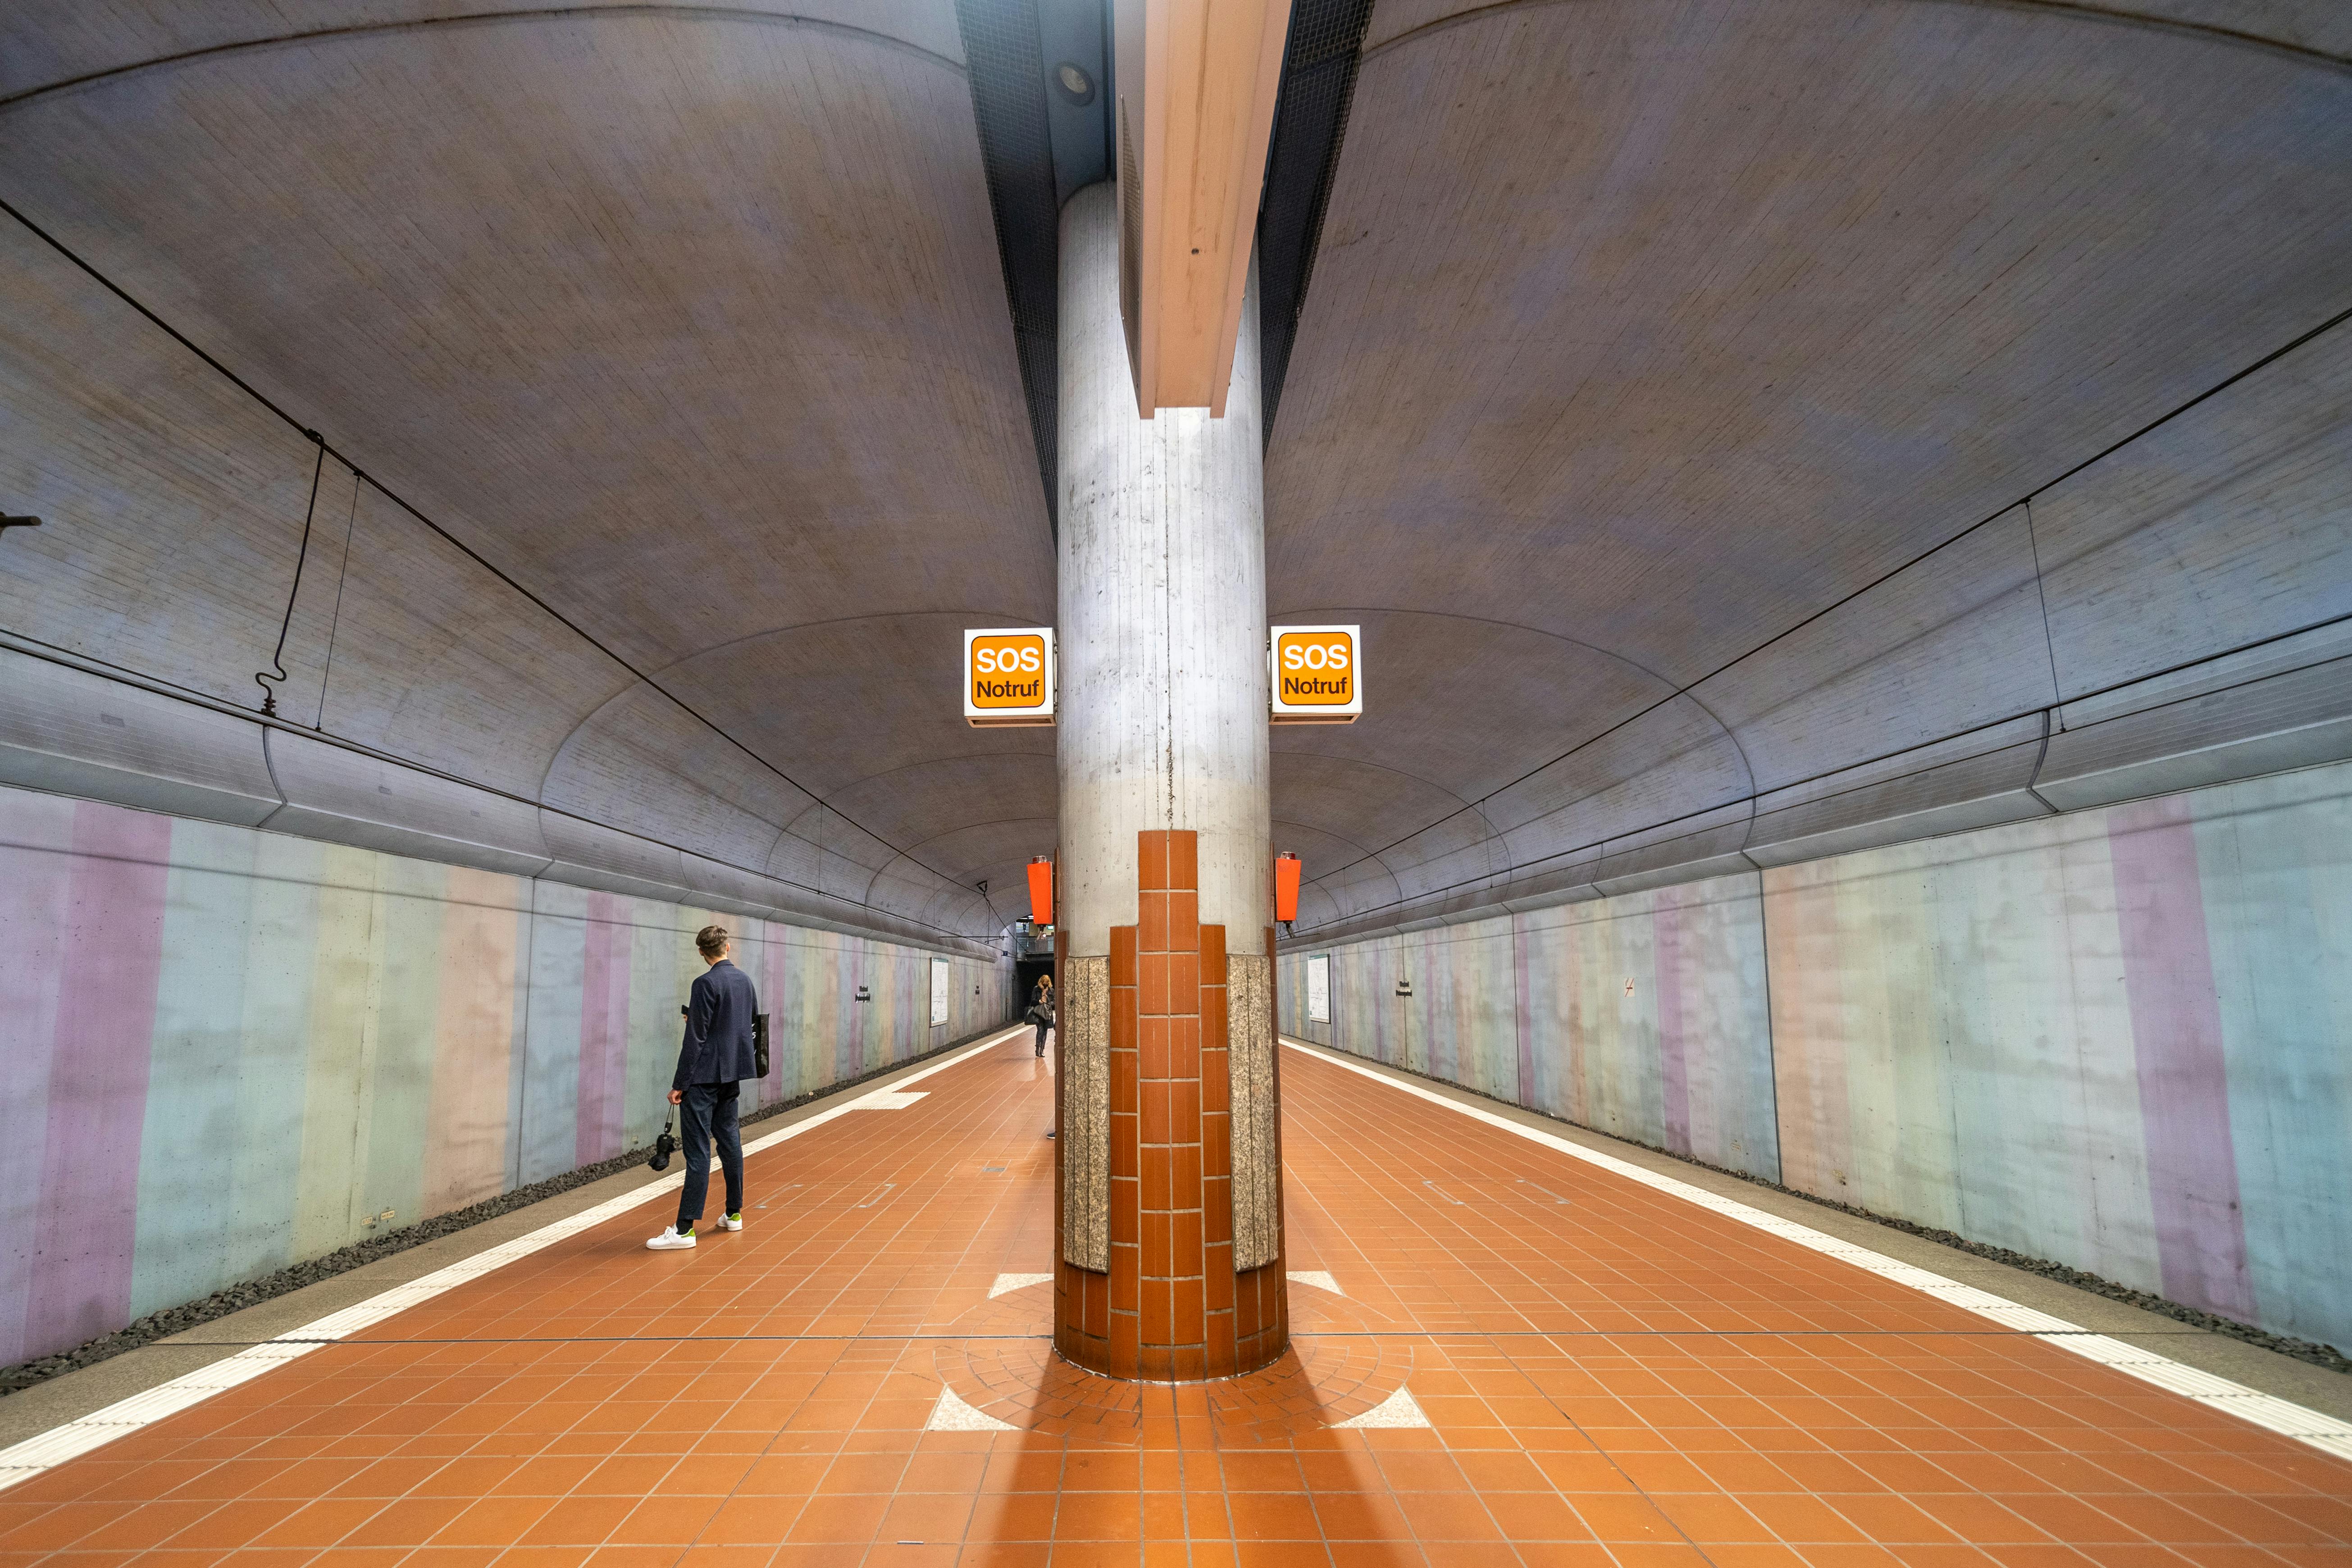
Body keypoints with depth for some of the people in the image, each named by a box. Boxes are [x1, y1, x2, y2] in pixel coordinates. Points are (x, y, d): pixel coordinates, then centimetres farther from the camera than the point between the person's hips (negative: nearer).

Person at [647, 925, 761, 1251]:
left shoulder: (706, 983, -14)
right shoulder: (745, 980, 8)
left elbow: (695, 1039, -16)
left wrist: (679, 1084, -12)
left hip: (704, 1077, -7)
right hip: (732, 1076, 7)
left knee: (698, 1150, -7)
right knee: (730, 1141, 15)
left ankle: (685, 1229, -6)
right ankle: (734, 1214, 24)